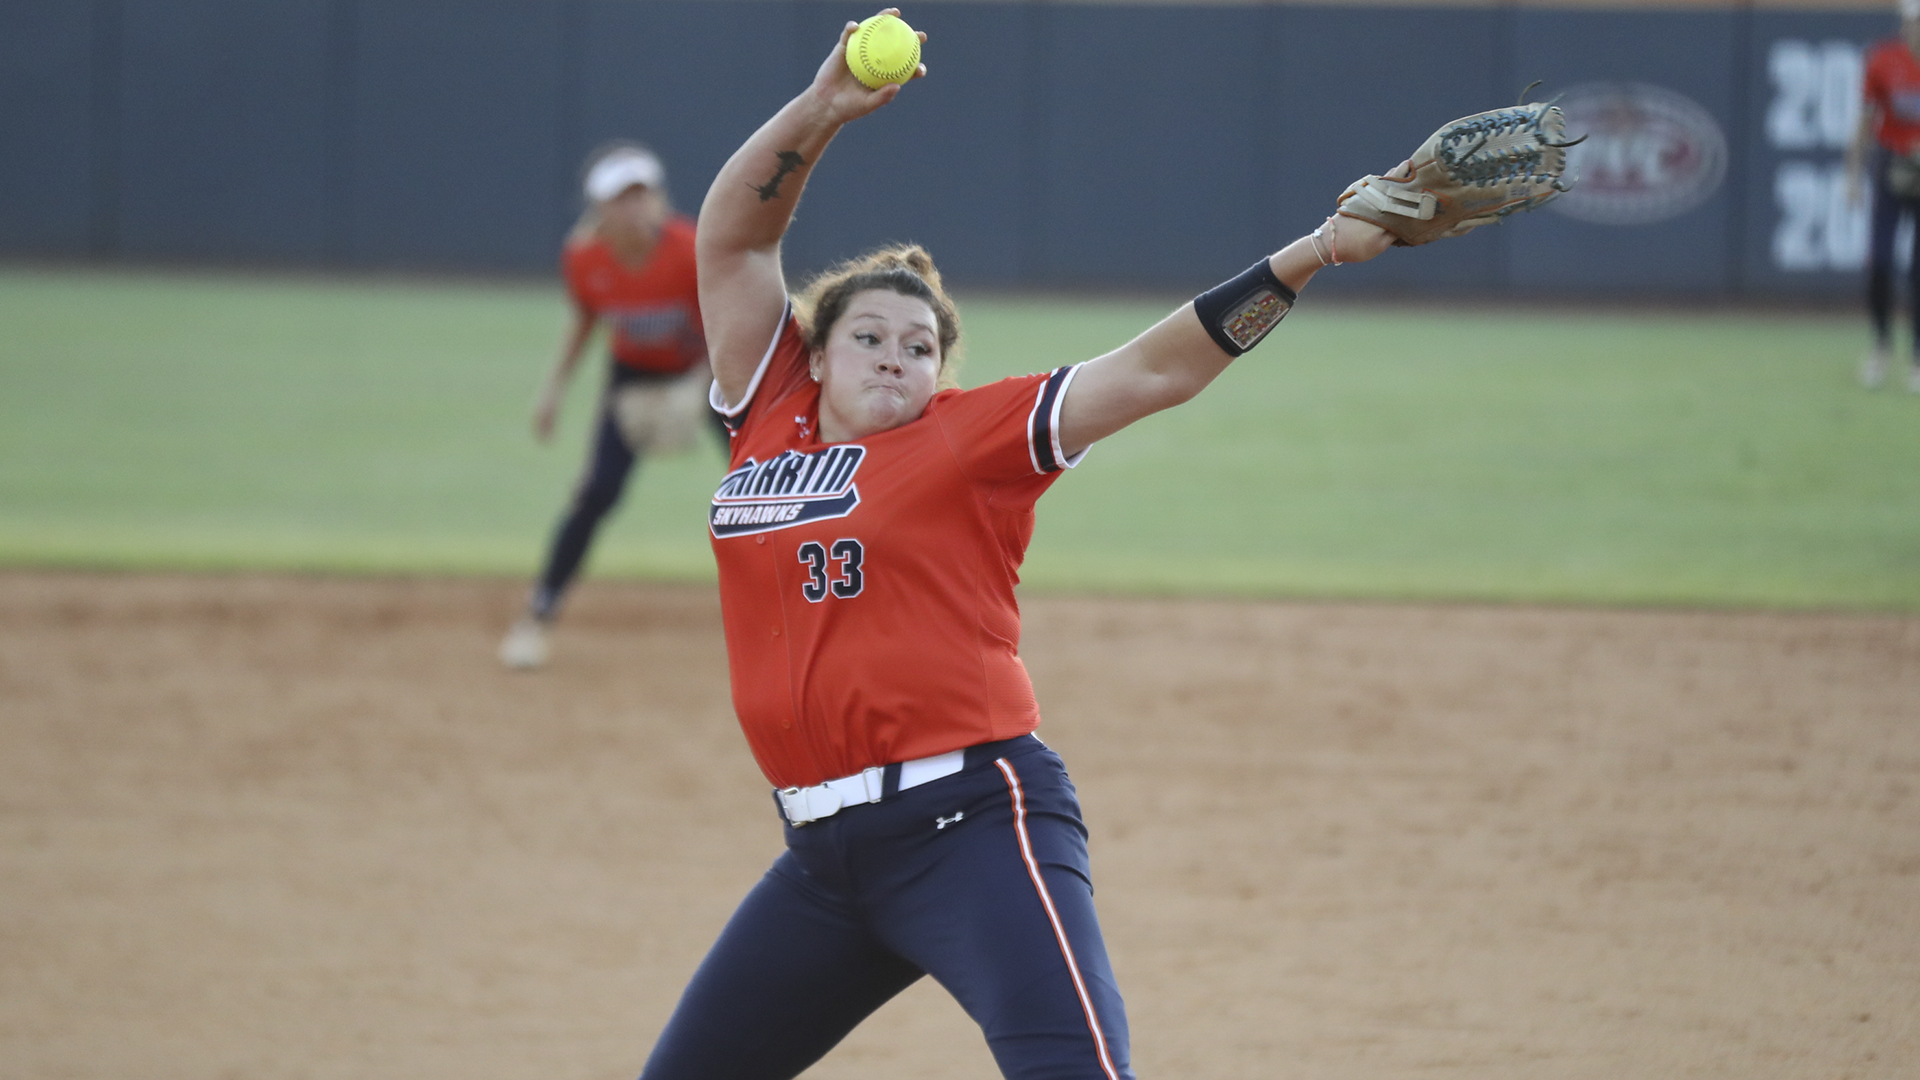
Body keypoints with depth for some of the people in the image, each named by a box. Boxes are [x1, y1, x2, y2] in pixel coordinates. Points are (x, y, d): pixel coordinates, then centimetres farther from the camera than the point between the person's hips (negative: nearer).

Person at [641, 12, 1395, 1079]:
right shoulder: (773, 420, 13)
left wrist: (1316, 252, -12)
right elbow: (732, 239, 13)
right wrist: (821, 111, 1)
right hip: (825, 852, 6)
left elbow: (1156, 371, -4)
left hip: (972, 824, -6)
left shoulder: (973, 432, 2)